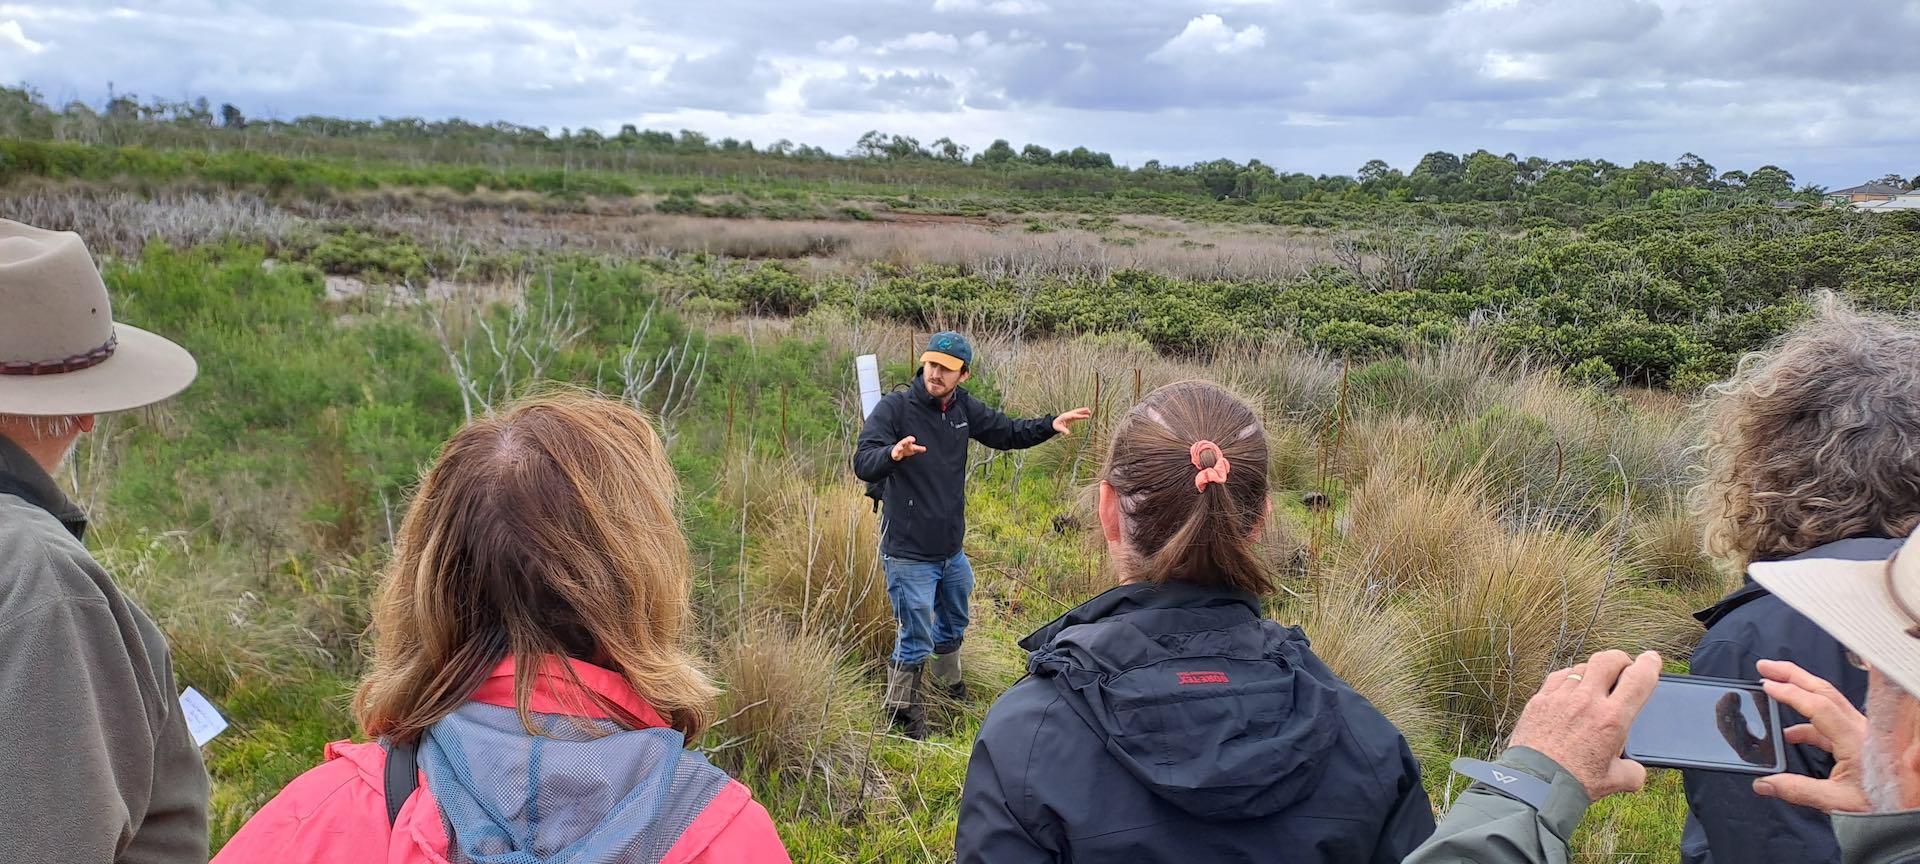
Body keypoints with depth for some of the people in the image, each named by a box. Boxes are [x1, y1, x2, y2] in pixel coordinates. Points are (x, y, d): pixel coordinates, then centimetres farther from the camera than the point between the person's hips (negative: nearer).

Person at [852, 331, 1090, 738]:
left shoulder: (964, 408, 0)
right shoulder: (894, 407, -18)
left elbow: (1007, 432, 15)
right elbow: (862, 463, -26)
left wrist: (1050, 425, 1)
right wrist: (893, 454, -47)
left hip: (952, 551, 7)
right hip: (909, 554, -7)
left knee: (953, 628, 27)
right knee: (915, 641, 3)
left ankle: (952, 688, 53)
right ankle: (903, 713, 26)